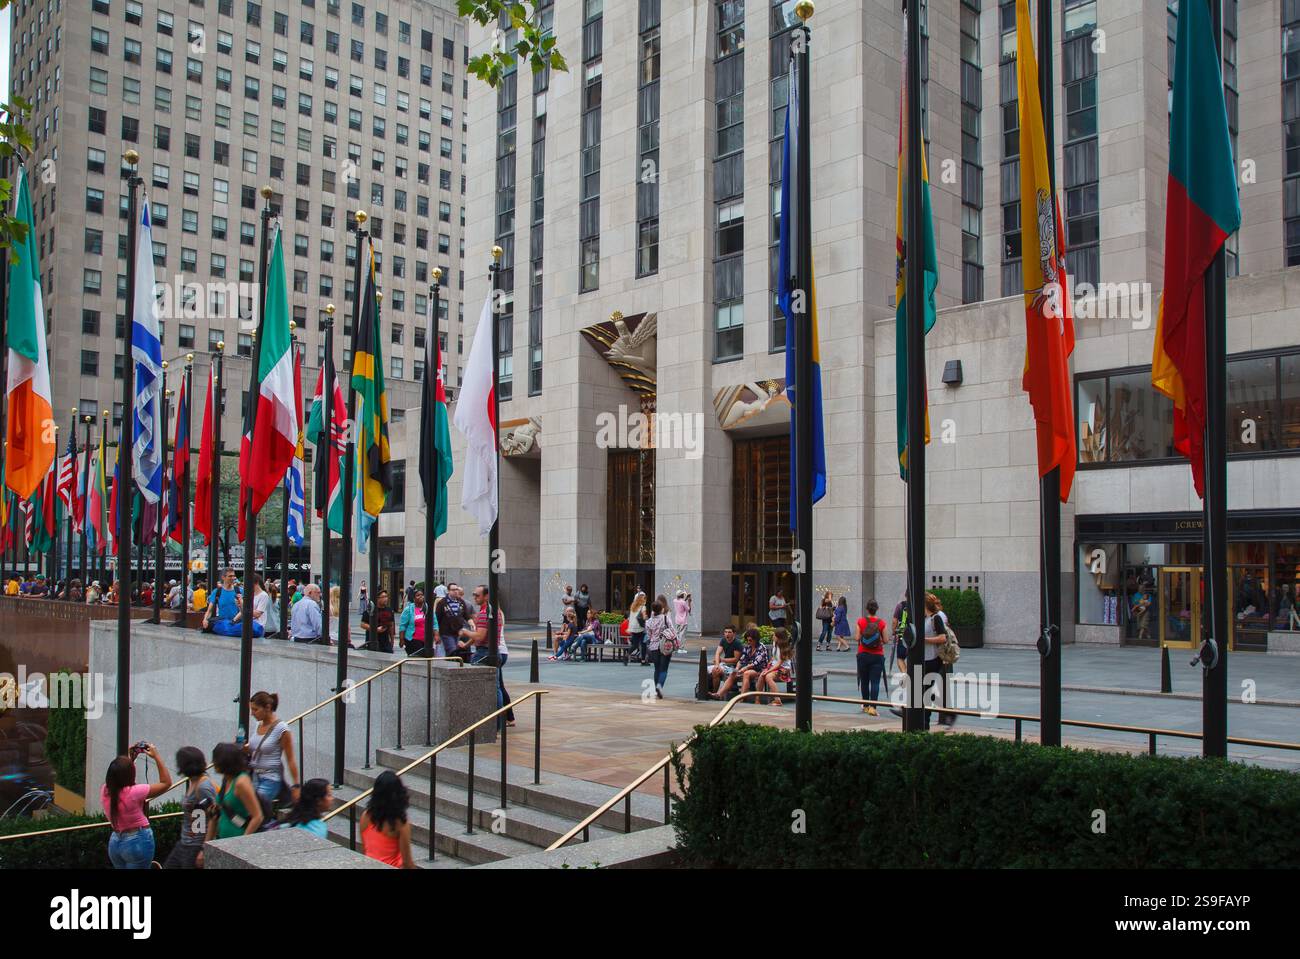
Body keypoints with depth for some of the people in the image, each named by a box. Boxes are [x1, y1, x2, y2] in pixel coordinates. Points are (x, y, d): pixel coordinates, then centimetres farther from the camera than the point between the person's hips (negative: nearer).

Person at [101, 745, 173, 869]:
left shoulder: (105, 791, -5)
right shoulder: (134, 792, -23)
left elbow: (117, 777, 20)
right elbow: (166, 783, -14)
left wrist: (130, 758, 16)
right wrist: (156, 757, -10)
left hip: (115, 842, 7)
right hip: (138, 842, -7)